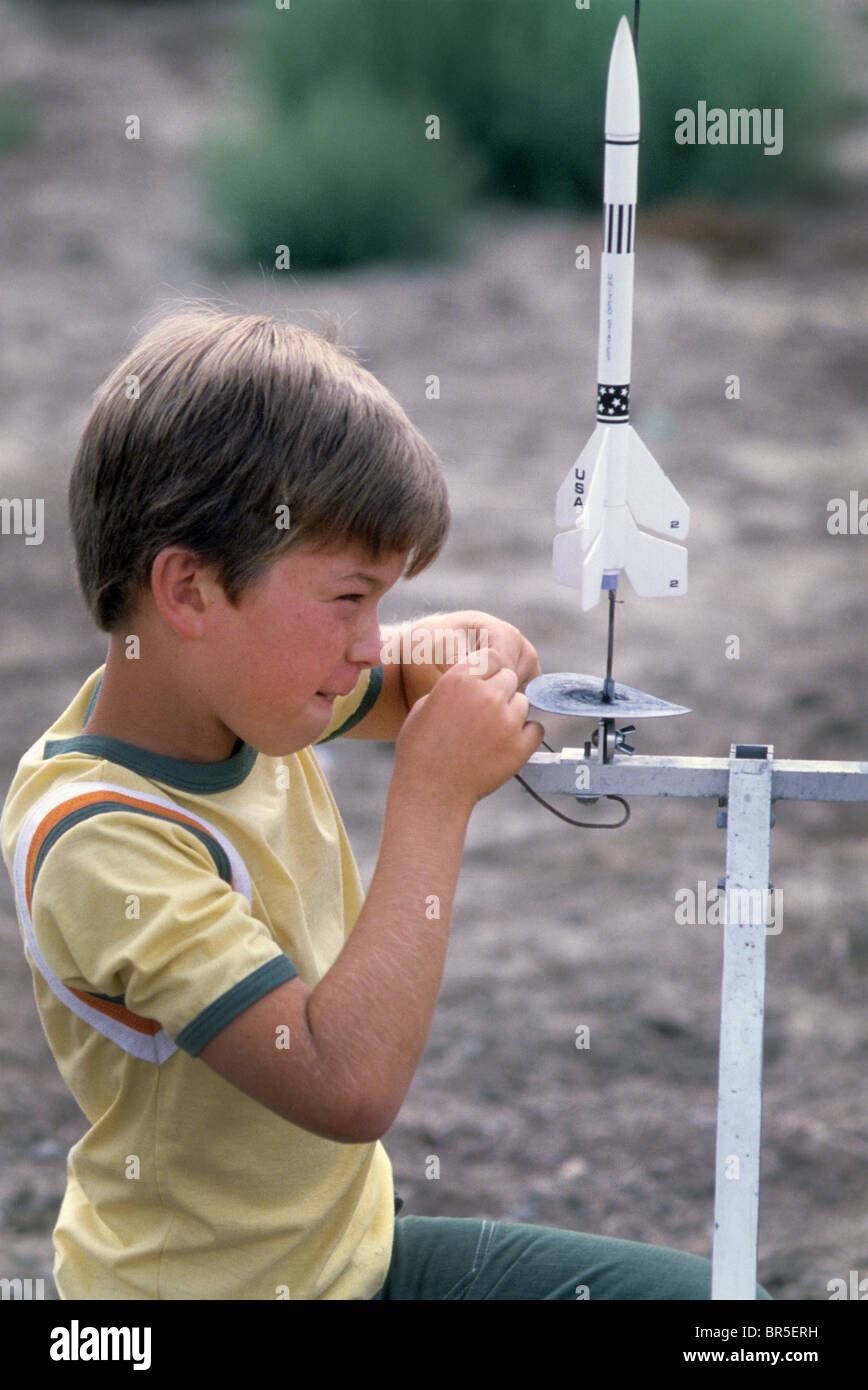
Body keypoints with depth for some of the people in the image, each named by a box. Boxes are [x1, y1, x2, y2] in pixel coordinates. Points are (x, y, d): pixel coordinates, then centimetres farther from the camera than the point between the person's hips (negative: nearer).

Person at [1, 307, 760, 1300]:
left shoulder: (246, 689, -3)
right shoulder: (98, 842, -27)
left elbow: (459, 658, 16)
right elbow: (348, 1086, -35)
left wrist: (479, 658, -9)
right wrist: (433, 796, -29)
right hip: (209, 1285, -8)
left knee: (703, 1296, 5)